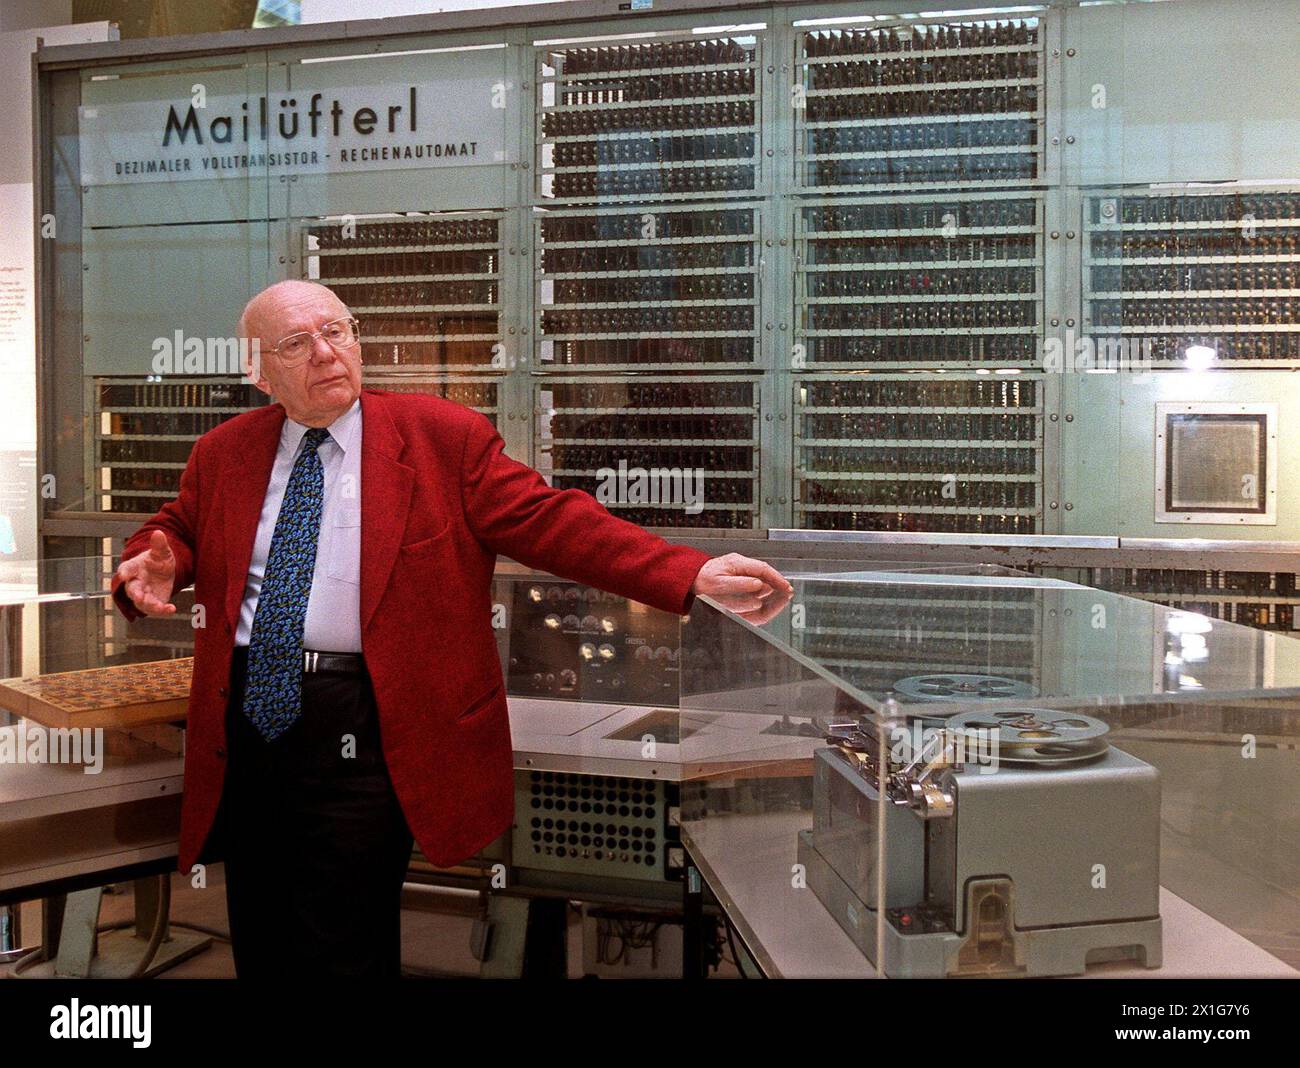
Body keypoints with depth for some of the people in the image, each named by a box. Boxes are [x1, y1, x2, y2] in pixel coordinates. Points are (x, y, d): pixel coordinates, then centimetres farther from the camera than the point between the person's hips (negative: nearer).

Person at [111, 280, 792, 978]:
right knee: (259, 947, 16)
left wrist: (693, 574, -18)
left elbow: (548, 520, -7)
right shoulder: (221, 453, 10)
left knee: (342, 951, -2)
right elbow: (174, 531, 21)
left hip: (358, 729, -4)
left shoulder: (444, 437, -2)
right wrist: (152, 565, -6)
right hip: (247, 715, 5)